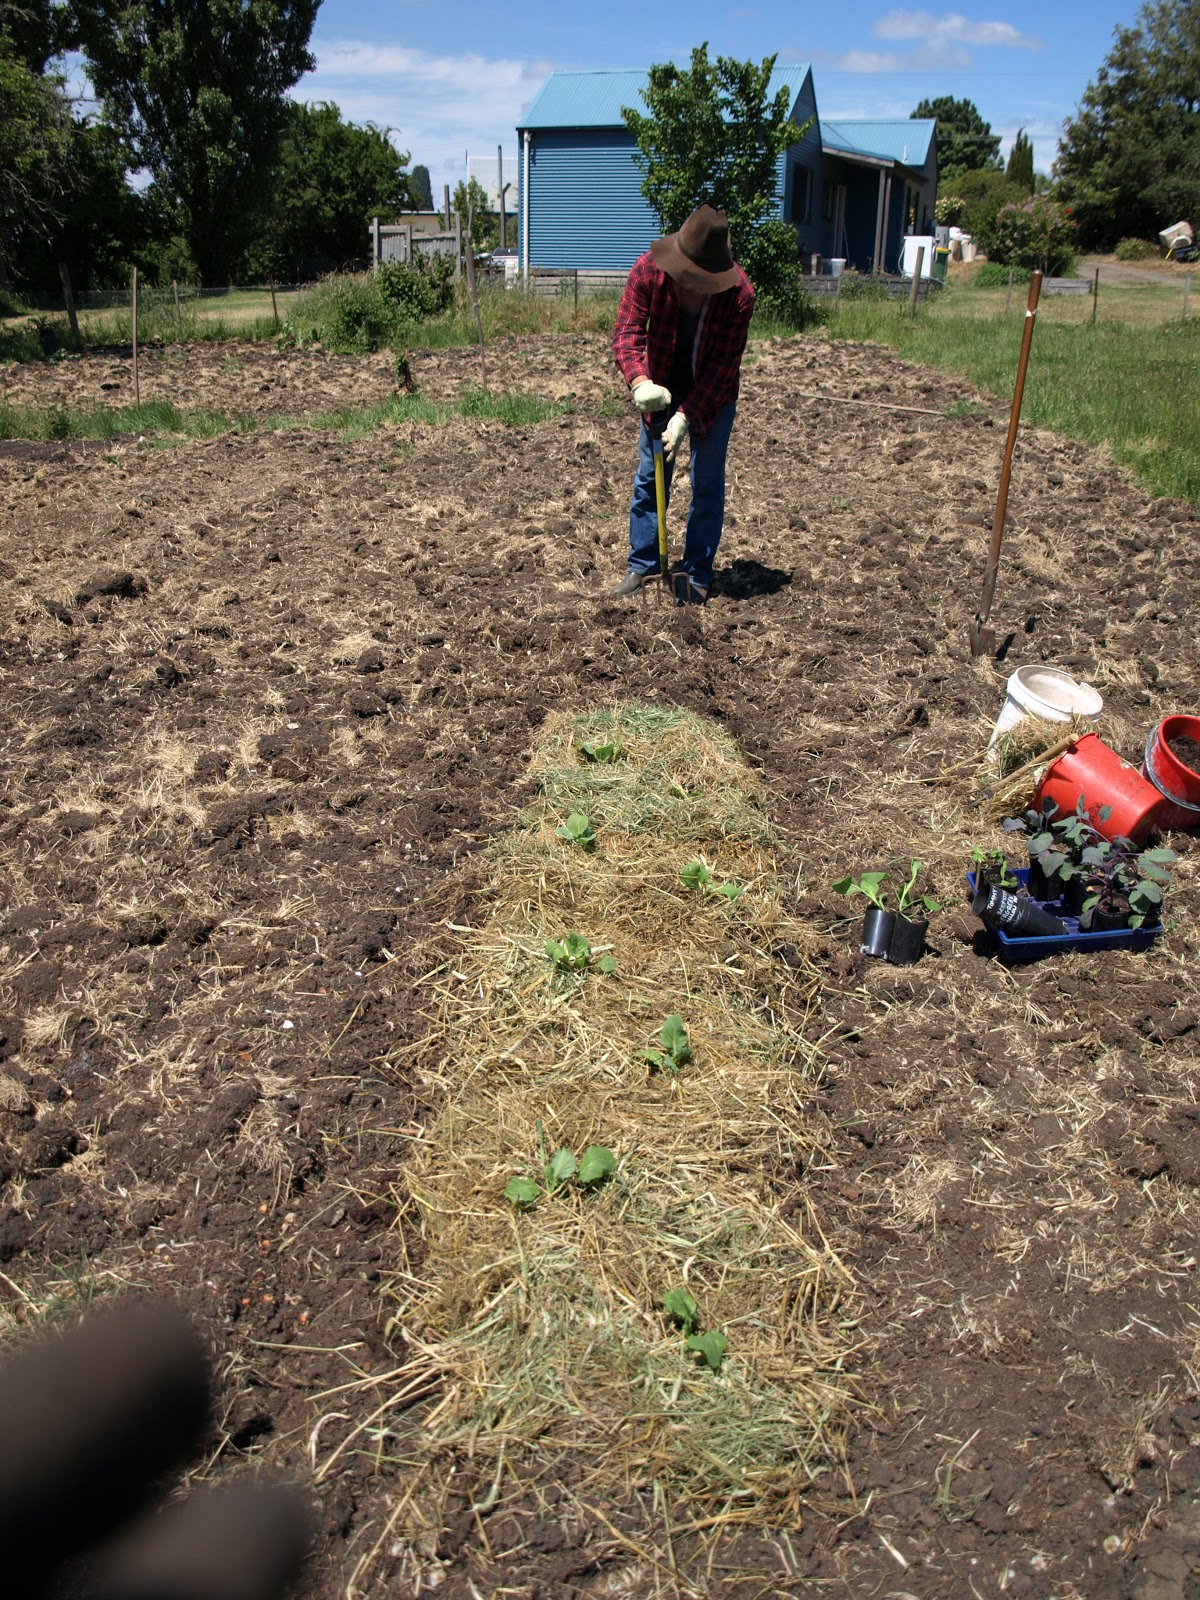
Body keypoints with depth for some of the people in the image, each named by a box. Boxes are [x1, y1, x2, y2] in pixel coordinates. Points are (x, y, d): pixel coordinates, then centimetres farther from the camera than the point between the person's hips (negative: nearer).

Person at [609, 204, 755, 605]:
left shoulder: (739, 293, -26)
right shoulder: (648, 270, -21)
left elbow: (724, 362, -24)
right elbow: (627, 331, -21)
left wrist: (687, 415, -33)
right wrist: (639, 382, -40)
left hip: (712, 395, -2)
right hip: (660, 389, 2)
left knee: (707, 483, -1)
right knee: (649, 477, 5)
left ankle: (696, 574, 9)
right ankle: (642, 565, 16)